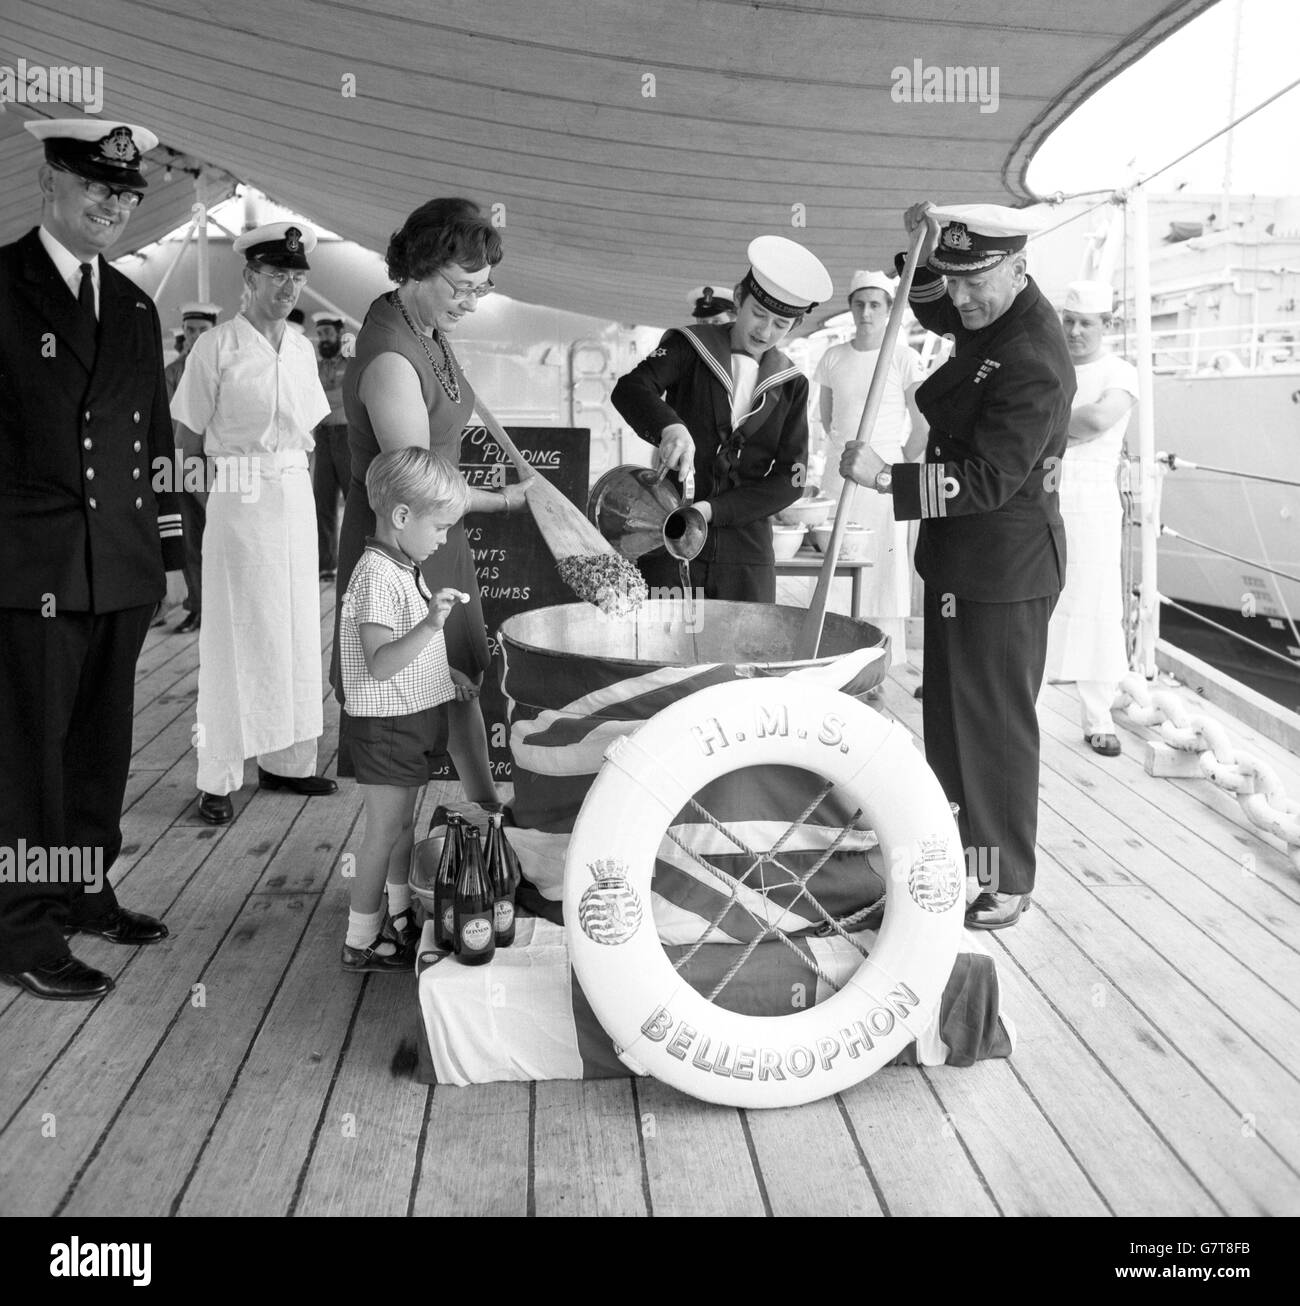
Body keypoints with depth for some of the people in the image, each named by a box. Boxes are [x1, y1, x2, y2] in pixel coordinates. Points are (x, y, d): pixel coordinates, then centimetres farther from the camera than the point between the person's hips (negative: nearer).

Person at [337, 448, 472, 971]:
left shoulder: (403, 569, 9)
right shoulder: (375, 576, -23)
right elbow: (380, 664, -32)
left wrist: (446, 677, 18)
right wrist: (433, 622, -39)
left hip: (415, 717, 9)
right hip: (386, 726, -9)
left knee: (403, 821, 22)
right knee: (383, 831, 0)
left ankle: (402, 912, 39)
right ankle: (360, 941, 12)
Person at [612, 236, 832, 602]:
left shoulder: (790, 384, 9)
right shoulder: (689, 346, 3)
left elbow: (791, 479, 2)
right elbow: (629, 388, -15)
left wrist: (712, 510, -11)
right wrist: (669, 425, -37)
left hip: (746, 556, 2)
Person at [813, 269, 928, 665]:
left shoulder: (903, 358, -4)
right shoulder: (833, 358, 7)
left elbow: (921, 427, -1)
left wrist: (898, 469, 1)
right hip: (838, 475, 4)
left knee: (881, 571, -3)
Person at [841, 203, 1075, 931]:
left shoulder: (1033, 362, -24)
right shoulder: (994, 312, 5)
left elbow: (988, 480, -26)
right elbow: (933, 312, 25)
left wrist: (887, 477, -31)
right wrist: (926, 251, 6)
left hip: (1003, 570, -10)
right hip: (965, 560, 10)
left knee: (996, 724, 0)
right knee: (952, 715, 18)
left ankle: (1008, 882, 15)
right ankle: (959, 850, 33)